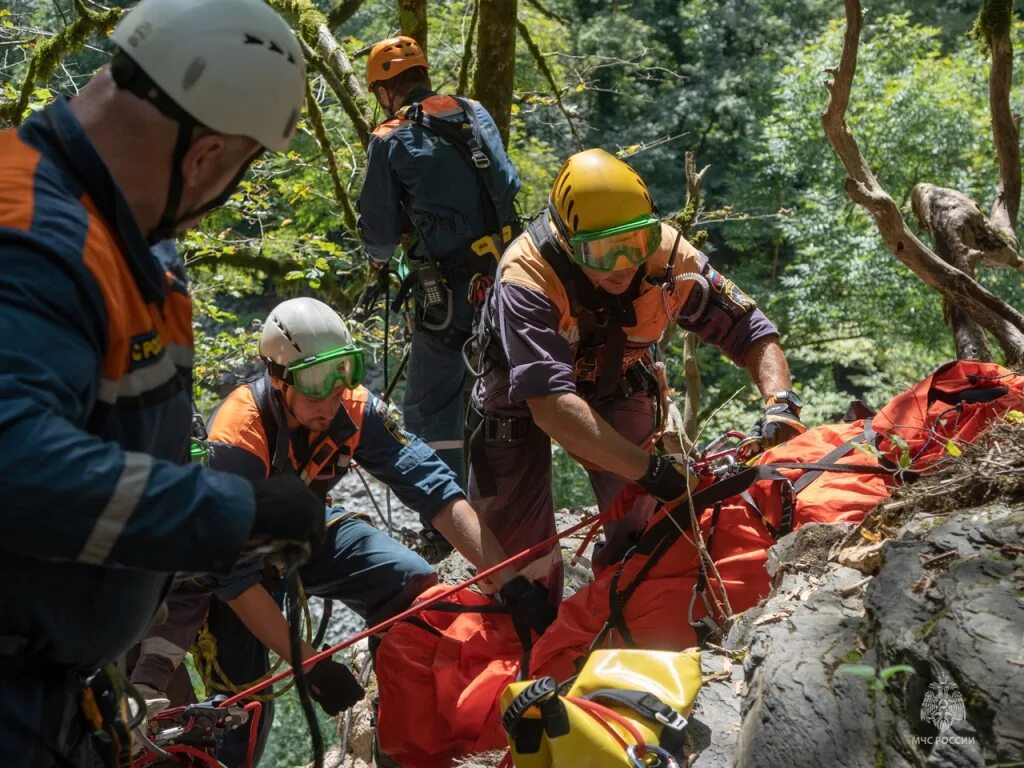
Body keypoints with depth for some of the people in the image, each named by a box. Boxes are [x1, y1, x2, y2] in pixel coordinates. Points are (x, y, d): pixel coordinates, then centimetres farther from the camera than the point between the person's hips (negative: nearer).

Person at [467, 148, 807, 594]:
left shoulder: (670, 257, -27)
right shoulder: (527, 279, -38)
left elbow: (749, 331, -18)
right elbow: (551, 404, -47)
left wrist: (780, 403, -37)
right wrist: (650, 469, -52)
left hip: (615, 389, 3)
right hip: (523, 398, -3)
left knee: (643, 533, -4)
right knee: (516, 556, -2)